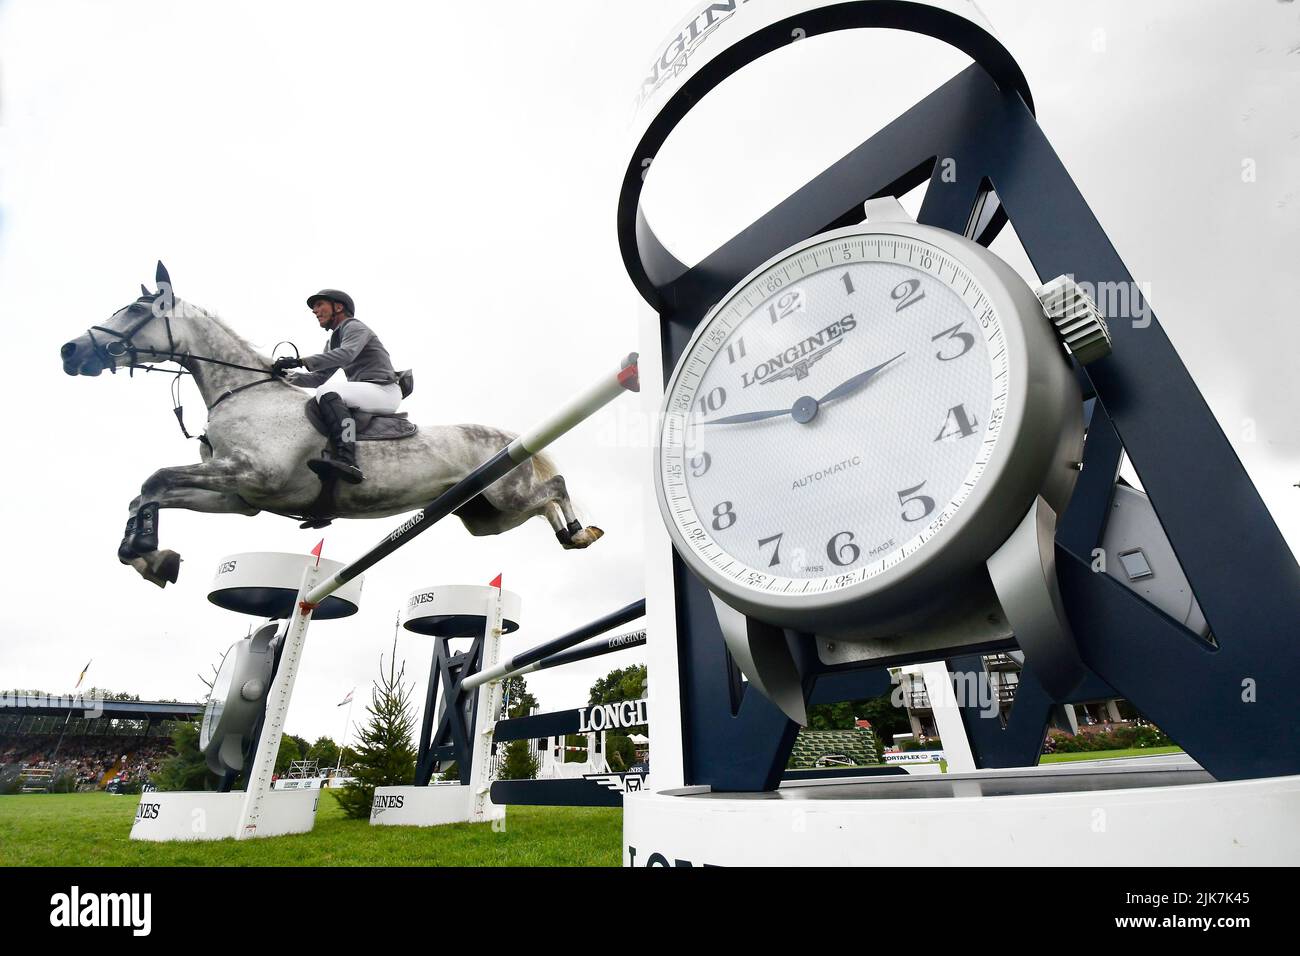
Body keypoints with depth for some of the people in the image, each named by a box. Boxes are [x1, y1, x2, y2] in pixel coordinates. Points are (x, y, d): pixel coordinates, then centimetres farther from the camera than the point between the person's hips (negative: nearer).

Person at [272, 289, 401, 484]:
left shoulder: (355, 326, -1)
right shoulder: (333, 341, 26)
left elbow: (346, 354, -24)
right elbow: (318, 377, 19)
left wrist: (301, 362, -27)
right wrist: (288, 375, 1)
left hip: (384, 390, -9)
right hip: (365, 394, 9)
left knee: (327, 392, -28)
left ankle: (347, 461, -44)